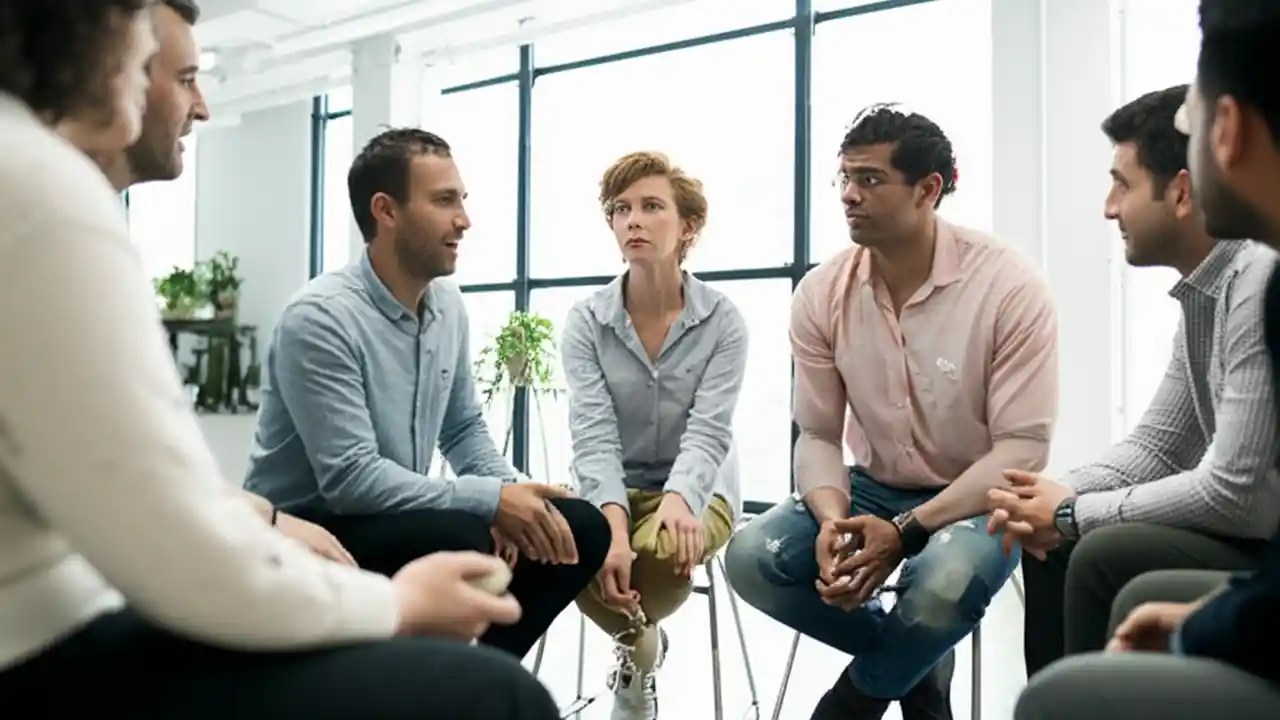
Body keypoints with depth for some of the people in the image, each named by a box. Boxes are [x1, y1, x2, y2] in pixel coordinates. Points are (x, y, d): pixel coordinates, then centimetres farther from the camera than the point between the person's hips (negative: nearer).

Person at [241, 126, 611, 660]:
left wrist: (511, 492, -10)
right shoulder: (320, 318, -21)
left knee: (579, 529, -4)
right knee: (459, 538, -36)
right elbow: (349, 477, -27)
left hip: (404, 523, 8)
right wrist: (490, 499, -26)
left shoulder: (448, 305, 3)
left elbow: (464, 429, 11)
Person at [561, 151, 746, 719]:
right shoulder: (586, 321, -7)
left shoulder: (722, 320, -9)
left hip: (696, 489, -1)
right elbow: (593, 434, -17)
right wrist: (614, 523, -35)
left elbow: (709, 431, -18)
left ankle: (636, 637, 6)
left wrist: (678, 498, -40)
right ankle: (638, 642, 9)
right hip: (613, 489, 2)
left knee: (665, 550, -36)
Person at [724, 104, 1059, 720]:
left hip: (977, 498, -3)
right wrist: (832, 519, -24)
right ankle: (917, 664, 2)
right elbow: (817, 435, -2)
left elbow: (1023, 446, -19)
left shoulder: (1010, 286, -18)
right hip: (872, 488, 4)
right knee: (752, 556, -20)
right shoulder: (821, 293, -7)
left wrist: (905, 530, -29)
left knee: (942, 584, -36)